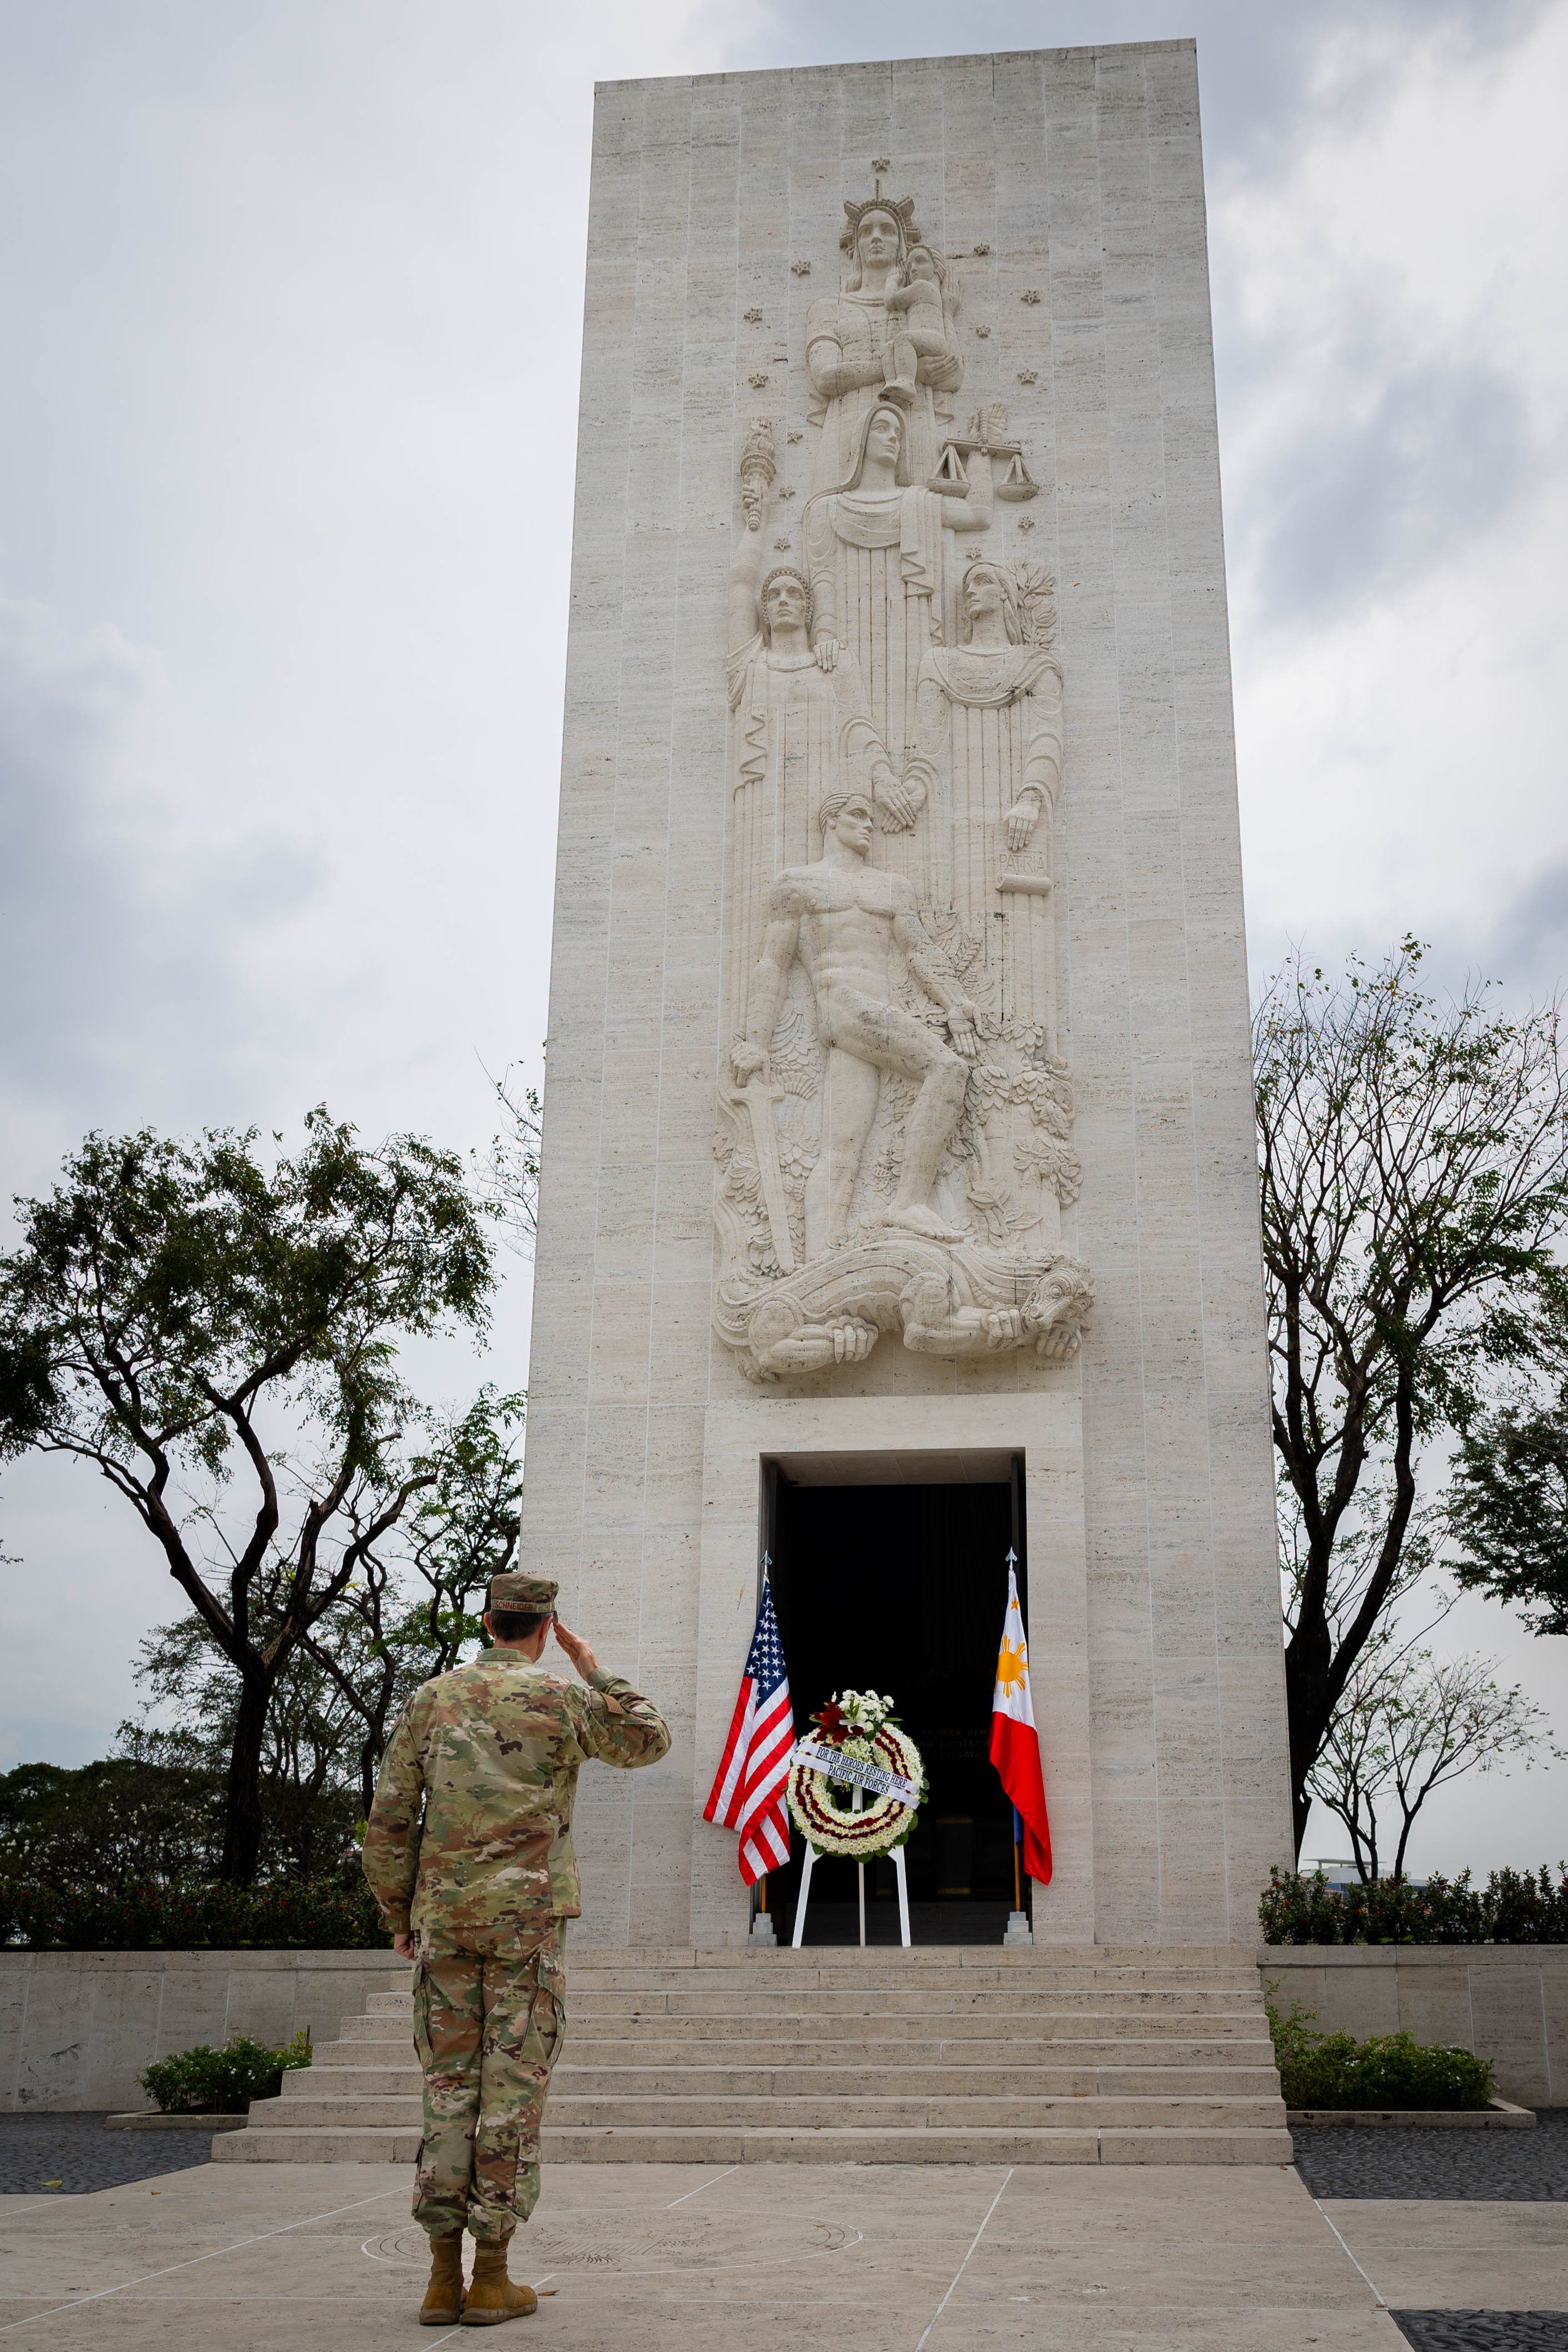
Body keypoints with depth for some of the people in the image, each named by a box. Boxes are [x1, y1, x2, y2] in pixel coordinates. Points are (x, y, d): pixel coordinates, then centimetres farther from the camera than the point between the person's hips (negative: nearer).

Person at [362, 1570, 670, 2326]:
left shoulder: (430, 1700, 5)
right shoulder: (560, 1701, -3)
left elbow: (389, 1819, 4)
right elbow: (650, 1741, 13)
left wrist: (398, 1915, 14)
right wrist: (594, 1670, 16)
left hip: (444, 1921, 3)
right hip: (527, 1921, -3)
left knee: (448, 2087, 8)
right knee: (513, 2089, 2)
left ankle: (443, 2277, 8)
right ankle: (491, 2277, 4)